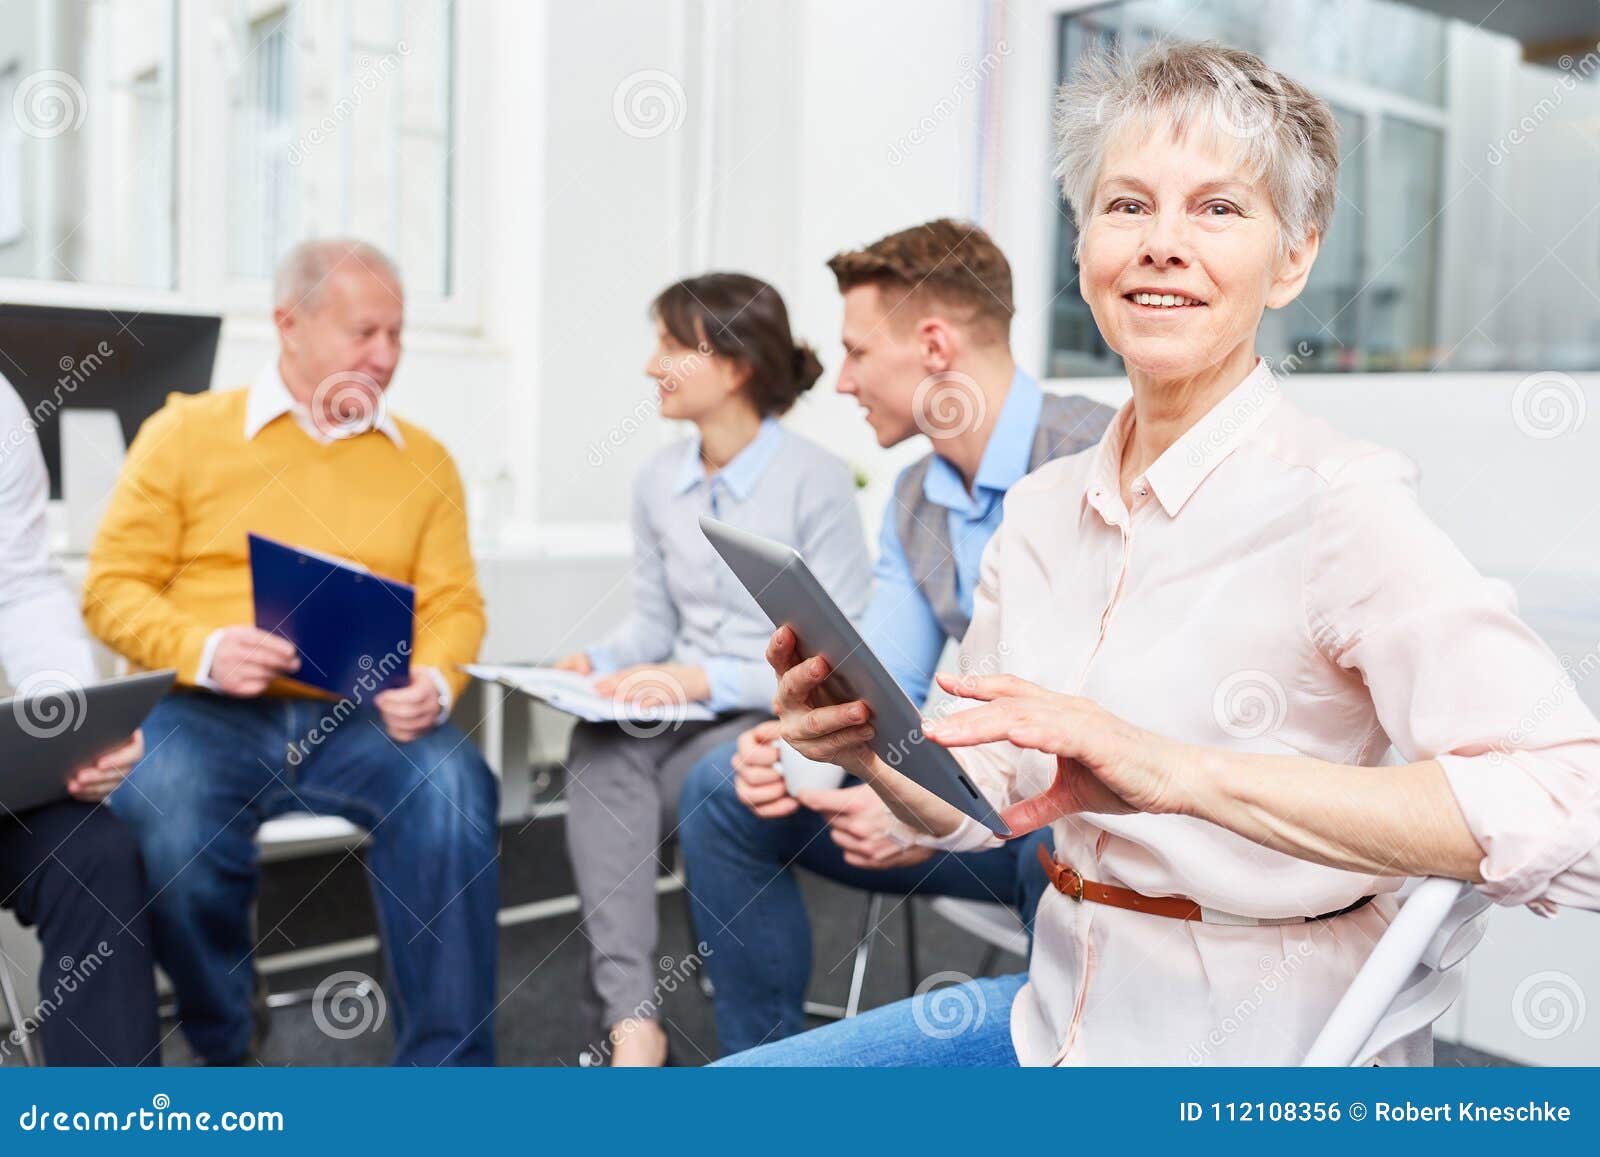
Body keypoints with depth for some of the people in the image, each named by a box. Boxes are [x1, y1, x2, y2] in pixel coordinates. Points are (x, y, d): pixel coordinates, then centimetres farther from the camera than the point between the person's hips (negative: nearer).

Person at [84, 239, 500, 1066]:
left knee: (453, 786, -30)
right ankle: (224, 1056, -3)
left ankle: (444, 1072, -17)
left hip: (357, 718, 1)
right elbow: (113, 589, 4)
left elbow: (454, 604, 8)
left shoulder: (423, 460, 14)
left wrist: (435, 682, -15)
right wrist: (204, 651, -15)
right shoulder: (185, 431, 8)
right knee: (171, 818, -32)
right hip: (205, 710, -1)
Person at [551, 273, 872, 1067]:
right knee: (599, 750, -27)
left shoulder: (817, 481, -11)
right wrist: (598, 662, -5)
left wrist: (707, 679, -23)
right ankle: (631, 1020, -34)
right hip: (686, 712, 5)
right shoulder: (658, 480, 9)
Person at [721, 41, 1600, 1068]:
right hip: (1068, 1011, 6)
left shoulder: (1335, 501, -16)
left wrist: (1181, 772, -36)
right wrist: (871, 750, -12)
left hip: (1263, 1036, -6)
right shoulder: (1041, 511, 4)